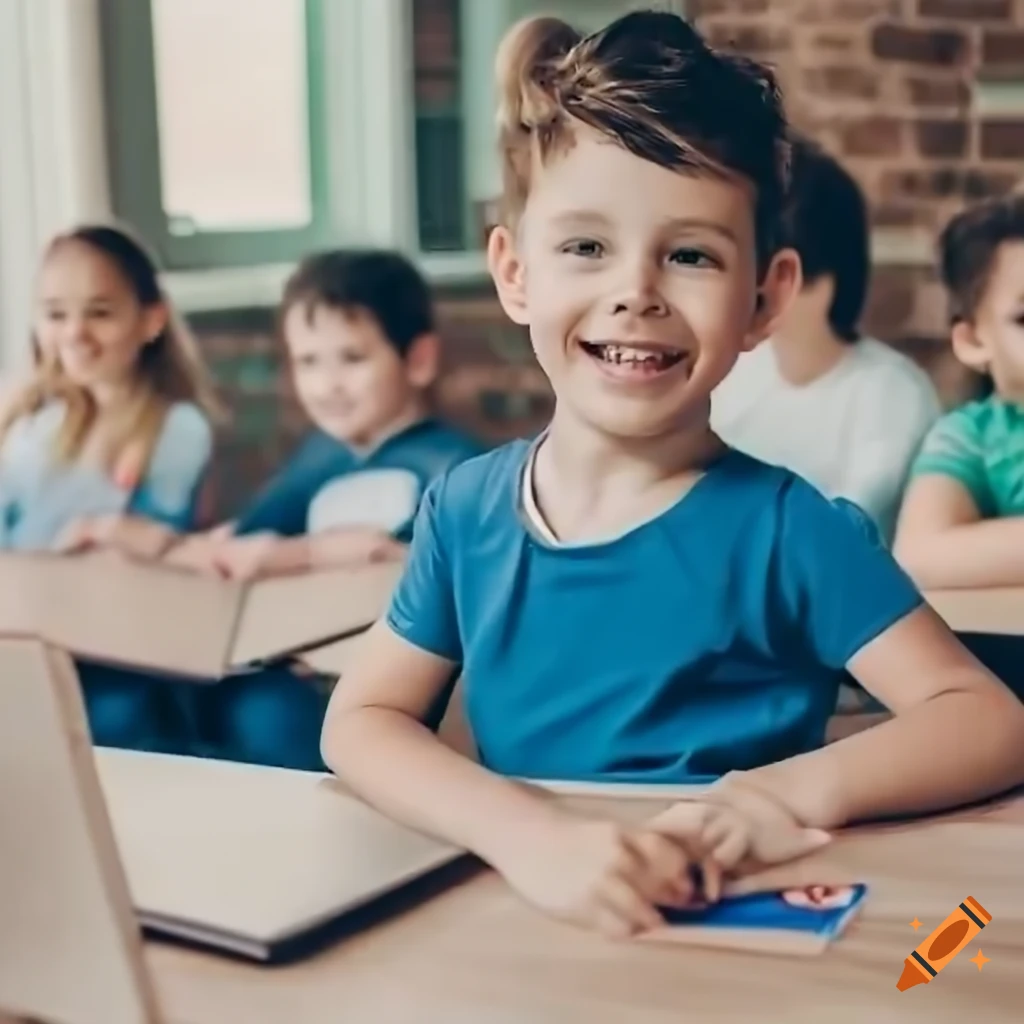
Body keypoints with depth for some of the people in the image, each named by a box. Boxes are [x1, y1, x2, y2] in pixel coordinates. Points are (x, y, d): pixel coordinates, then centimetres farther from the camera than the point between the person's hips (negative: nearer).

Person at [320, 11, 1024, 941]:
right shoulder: (465, 509, 0)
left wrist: (796, 789, -25)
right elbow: (359, 722, -3)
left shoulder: (787, 531, -8)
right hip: (516, 919, 2)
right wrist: (527, 835, -21)